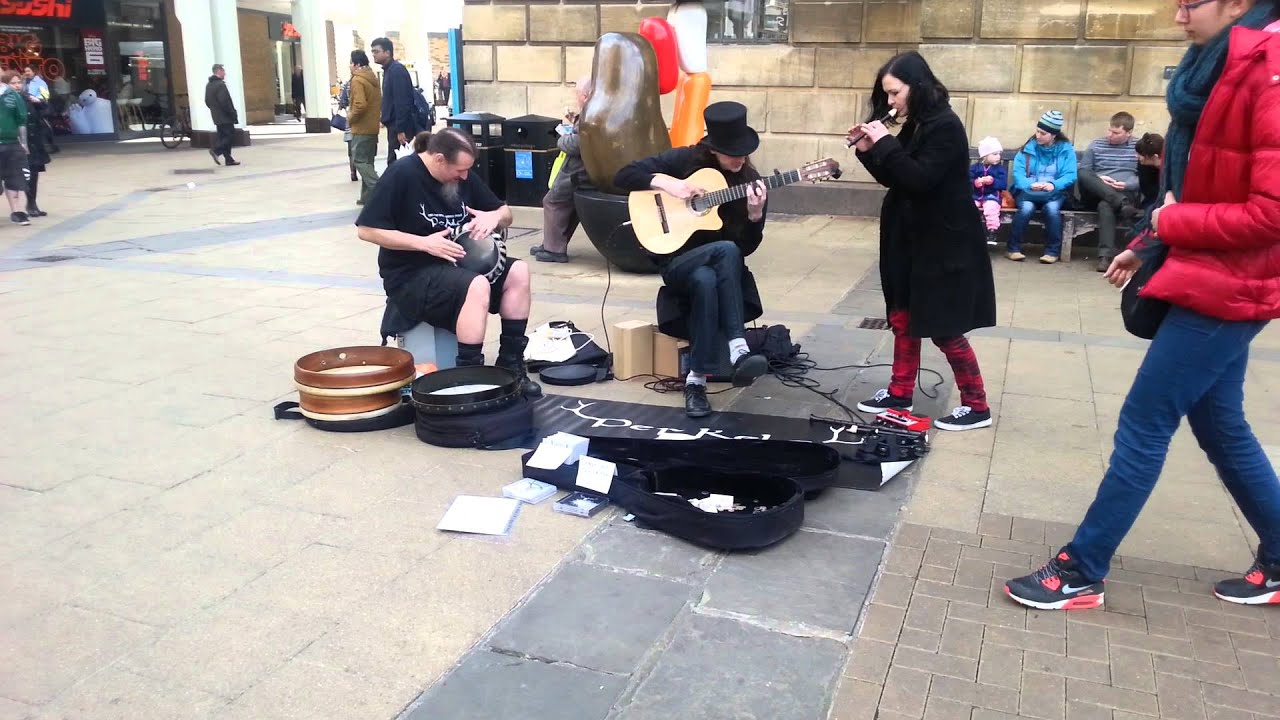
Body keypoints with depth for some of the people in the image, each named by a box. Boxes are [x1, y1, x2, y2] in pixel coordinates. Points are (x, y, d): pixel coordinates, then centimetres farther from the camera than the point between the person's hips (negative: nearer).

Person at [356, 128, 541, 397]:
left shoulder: (463, 175, 5)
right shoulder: (402, 175, -14)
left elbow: (505, 213, 12)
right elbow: (367, 230, -18)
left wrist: (494, 216, -13)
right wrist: (424, 243, -24)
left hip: (456, 265, 7)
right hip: (411, 276, -7)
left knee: (518, 271, -13)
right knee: (477, 286, -33)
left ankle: (511, 365, -6)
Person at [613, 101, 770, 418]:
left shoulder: (750, 182, -1)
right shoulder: (685, 159, -5)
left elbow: (747, 248, -5)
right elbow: (624, 176, -7)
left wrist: (755, 214, -23)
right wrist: (667, 183, -20)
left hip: (722, 268, 2)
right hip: (678, 262, -2)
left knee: (707, 282, -36)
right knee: (726, 250, -35)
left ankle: (697, 379, -32)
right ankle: (738, 349, -38)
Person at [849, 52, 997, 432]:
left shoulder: (945, 126, -16)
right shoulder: (915, 126, 10)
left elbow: (920, 179, -26)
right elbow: (896, 180, 12)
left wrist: (885, 144, -22)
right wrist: (868, 151, -1)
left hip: (945, 243, -9)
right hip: (912, 239, 9)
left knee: (944, 329, -3)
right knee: (903, 318, 12)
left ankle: (977, 405, 9)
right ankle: (900, 393, 24)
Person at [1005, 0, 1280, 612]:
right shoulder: (1226, 63, 11)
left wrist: (1170, 222, -14)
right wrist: (1147, 246, 13)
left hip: (1225, 286, -9)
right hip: (1208, 276, 9)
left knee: (1143, 427, -3)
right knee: (1221, 428, 17)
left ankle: (1080, 573, 8)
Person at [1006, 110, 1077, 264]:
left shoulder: (1066, 149, 2)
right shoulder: (1028, 147, 3)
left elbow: (1070, 175, -7)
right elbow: (1018, 172, -6)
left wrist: (1054, 185, -27)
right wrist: (1030, 184, -27)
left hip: (1055, 192, 0)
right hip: (1028, 191, 0)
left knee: (1052, 207, -34)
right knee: (1026, 207, -34)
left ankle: (1052, 251, -20)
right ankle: (1014, 248, -19)